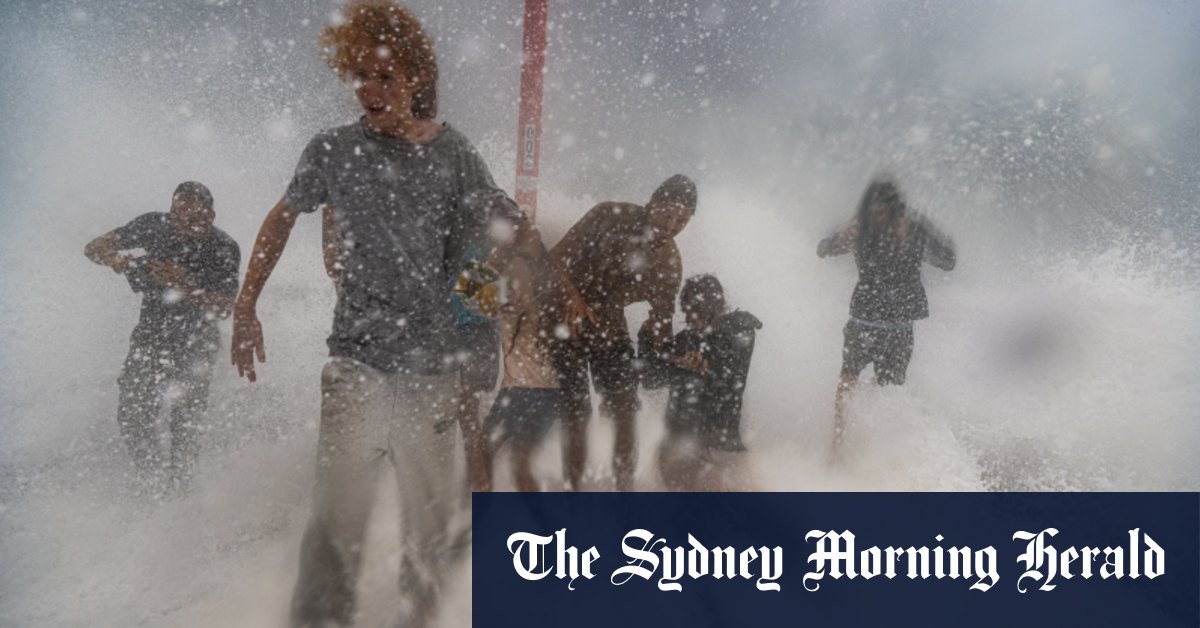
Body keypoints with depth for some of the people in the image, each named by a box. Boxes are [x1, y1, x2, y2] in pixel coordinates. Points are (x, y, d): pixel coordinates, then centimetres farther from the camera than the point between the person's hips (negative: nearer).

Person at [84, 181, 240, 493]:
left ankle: (178, 485, 21)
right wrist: (120, 260, -29)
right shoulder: (154, 225, -11)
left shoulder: (224, 249, -17)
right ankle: (153, 481, 16)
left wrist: (187, 287, -37)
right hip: (151, 333, 2)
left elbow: (224, 308, -20)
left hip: (196, 342, -2)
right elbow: (94, 248, -5)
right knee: (132, 415, -5)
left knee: (187, 422, -1)